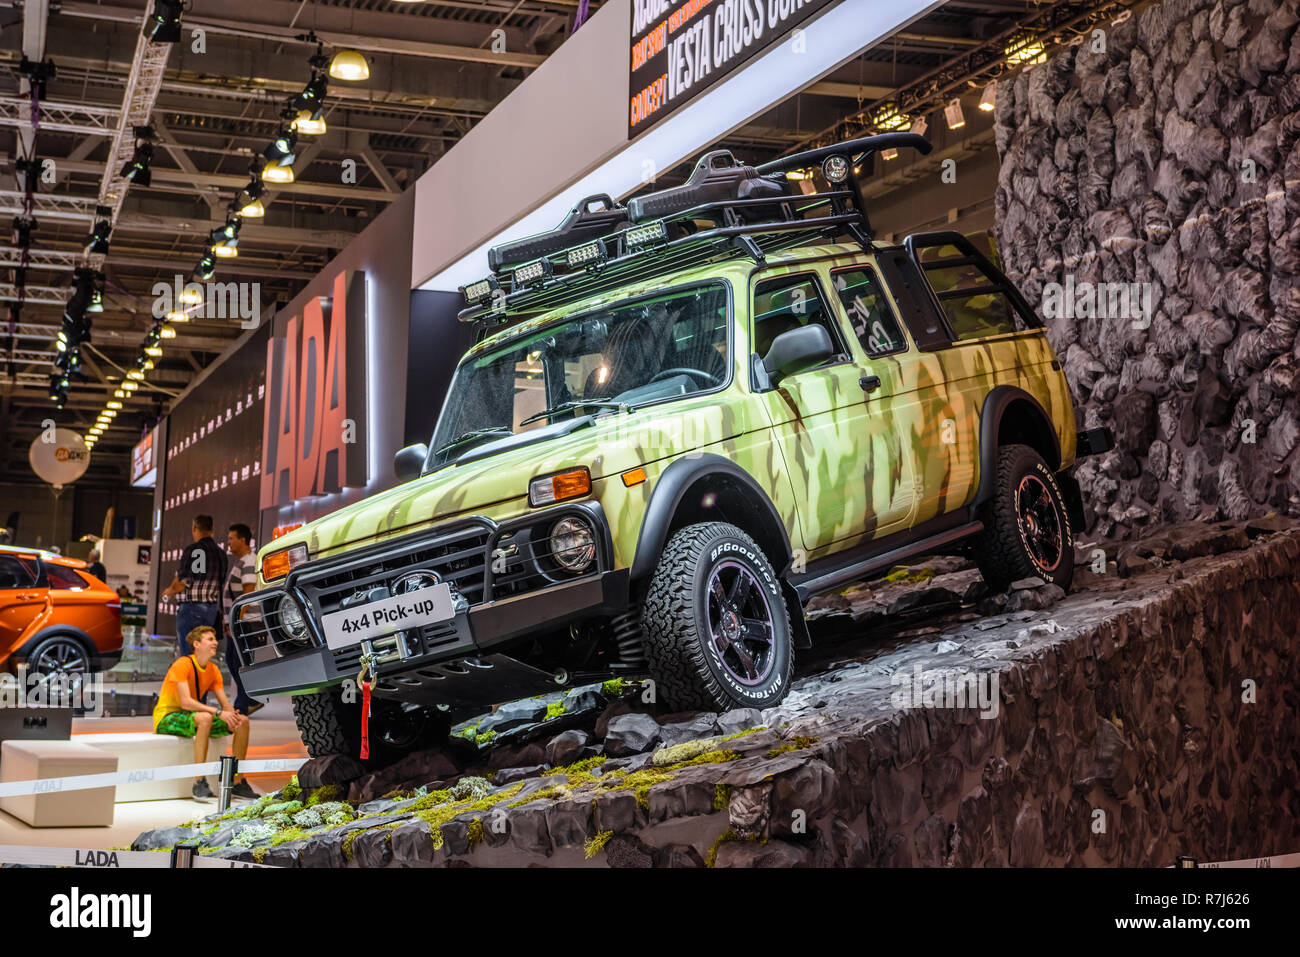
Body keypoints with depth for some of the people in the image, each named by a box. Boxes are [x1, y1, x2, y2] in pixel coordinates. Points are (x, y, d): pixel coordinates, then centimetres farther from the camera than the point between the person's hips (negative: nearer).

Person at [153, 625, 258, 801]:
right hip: (166, 718, -8)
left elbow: (225, 704, 3)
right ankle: (199, 783, -36)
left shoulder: (213, 670, 6)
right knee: (204, 718, -39)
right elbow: (186, 702, -28)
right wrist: (218, 712, -34)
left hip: (192, 717, 8)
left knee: (243, 721, -4)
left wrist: (232, 717, -21)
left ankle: (238, 783, 0)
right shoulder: (183, 664, -18)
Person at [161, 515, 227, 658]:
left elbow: (182, 582, -13)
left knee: (187, 652, -4)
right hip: (212, 607, 7)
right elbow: (222, 583, 11)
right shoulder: (221, 554, 10)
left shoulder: (192, 550, -11)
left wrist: (169, 591, 6)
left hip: (192, 605, -7)